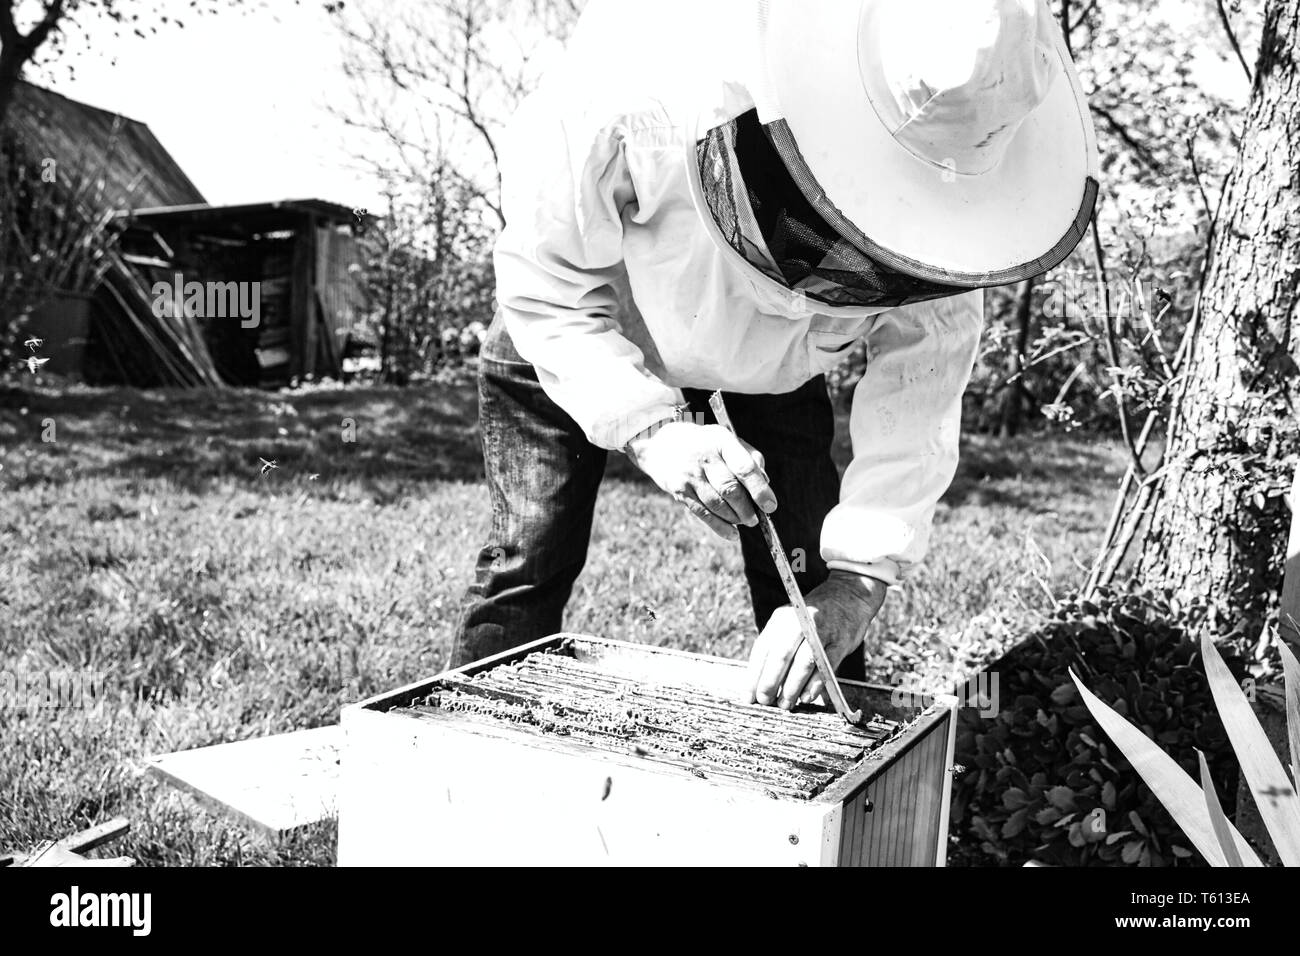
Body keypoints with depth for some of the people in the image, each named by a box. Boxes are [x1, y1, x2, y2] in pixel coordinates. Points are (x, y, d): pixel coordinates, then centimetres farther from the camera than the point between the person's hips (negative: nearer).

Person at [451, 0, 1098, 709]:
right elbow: (545, 283, -27)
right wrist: (652, 428, -42)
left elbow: (920, 381, -24)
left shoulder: (953, 163, -29)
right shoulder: (634, 91, -41)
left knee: (808, 576, -5)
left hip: (776, 362, 2)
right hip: (576, 330, -1)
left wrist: (856, 583, -33)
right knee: (528, 566, -8)